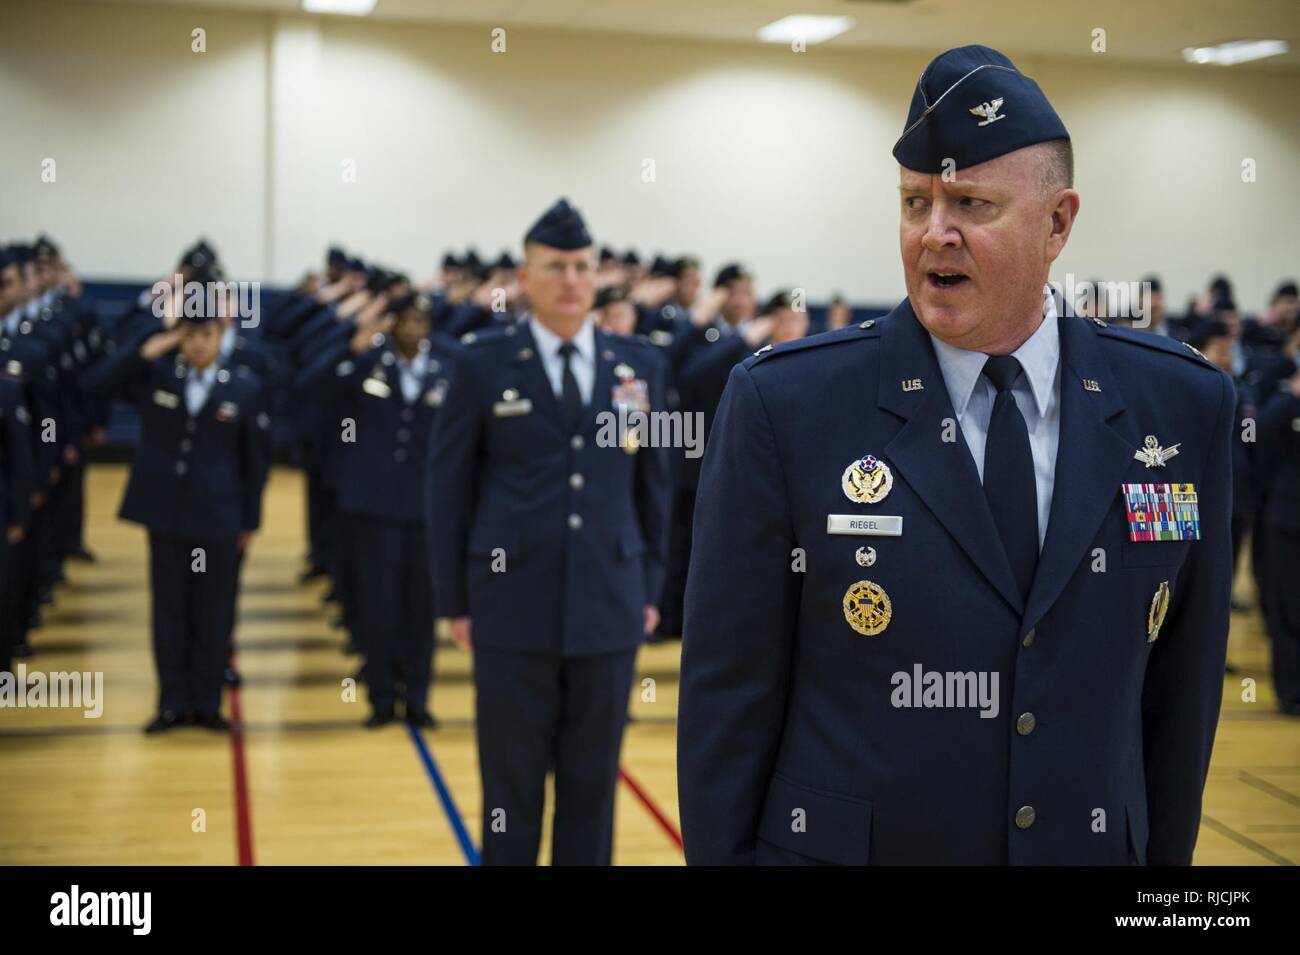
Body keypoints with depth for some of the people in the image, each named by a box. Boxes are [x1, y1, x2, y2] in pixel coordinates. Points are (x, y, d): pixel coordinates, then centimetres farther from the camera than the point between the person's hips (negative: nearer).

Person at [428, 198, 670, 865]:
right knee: (511, 784, 8)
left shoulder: (640, 364, 6)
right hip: (513, 610, -2)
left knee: (593, 783, 10)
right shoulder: (482, 365, -1)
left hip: (609, 610, 2)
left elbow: (652, 483, 11)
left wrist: (650, 587, 9)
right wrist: (454, 601, 0)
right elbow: (449, 488, 1)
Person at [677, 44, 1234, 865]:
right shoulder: (785, 406, -12)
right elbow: (729, 690, -8)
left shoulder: (1183, 407, -3)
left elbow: (1180, 681, 4)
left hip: (1095, 843, 3)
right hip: (840, 843, -2)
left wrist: (1167, 849, 6)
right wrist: (722, 855, -7)